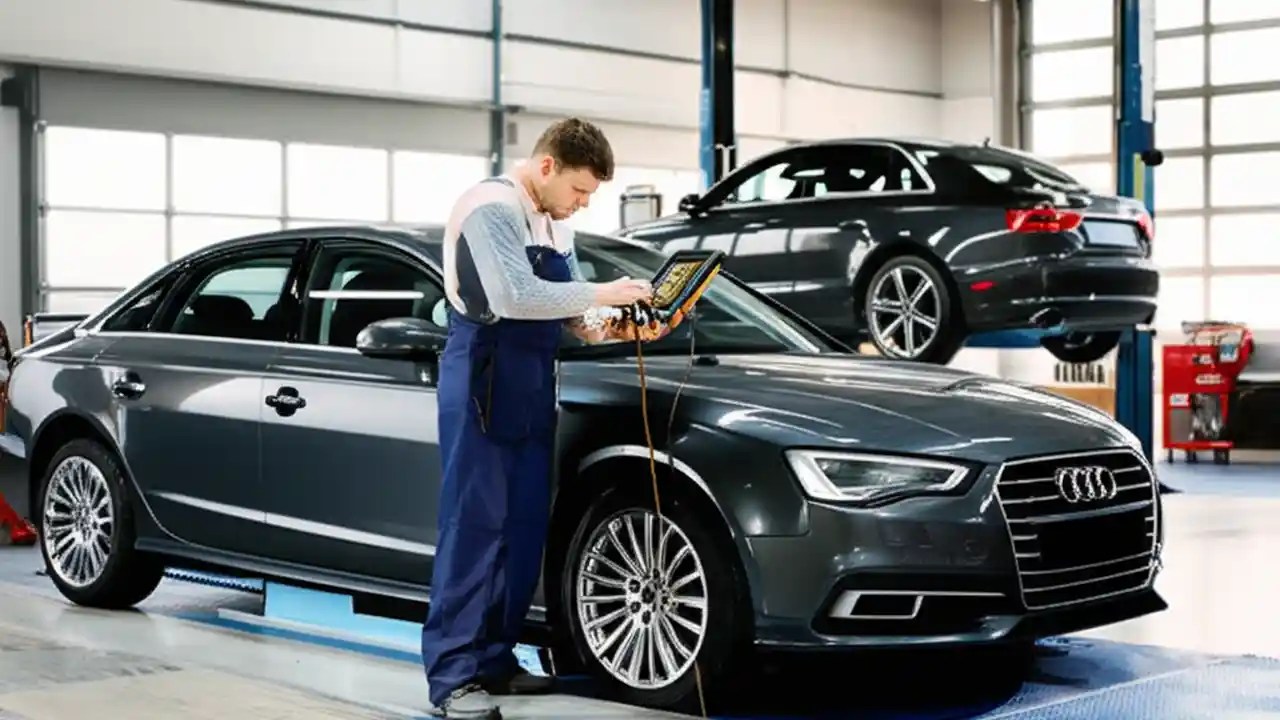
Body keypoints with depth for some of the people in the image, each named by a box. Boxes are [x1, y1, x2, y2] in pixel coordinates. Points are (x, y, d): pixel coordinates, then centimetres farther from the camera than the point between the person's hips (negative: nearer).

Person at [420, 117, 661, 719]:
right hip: (484, 386, -9)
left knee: (524, 529, 9)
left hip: (532, 389, 9)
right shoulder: (491, 208, -12)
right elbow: (514, 297, -24)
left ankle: (494, 659, 17)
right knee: (473, 528, -9)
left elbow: (569, 312, 19)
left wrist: (617, 328, 0)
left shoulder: (556, 226, 18)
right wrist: (601, 294, -18)